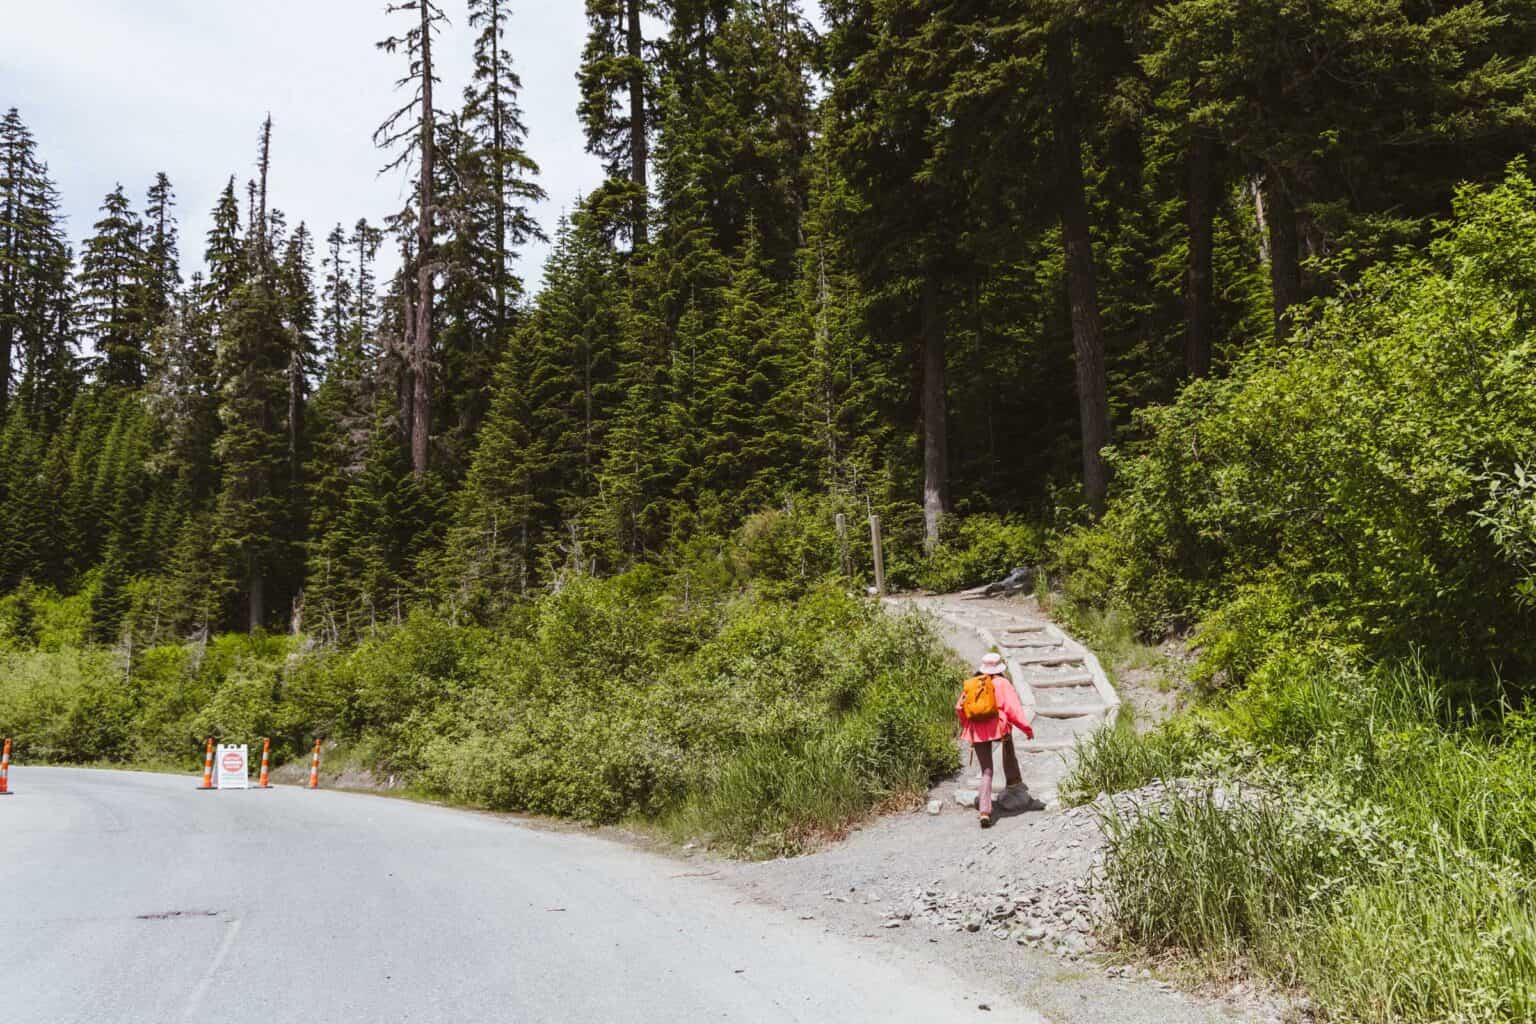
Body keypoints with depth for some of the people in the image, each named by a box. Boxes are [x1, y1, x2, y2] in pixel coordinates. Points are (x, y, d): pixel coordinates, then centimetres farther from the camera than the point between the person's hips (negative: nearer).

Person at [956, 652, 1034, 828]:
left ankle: (984, 810, -3)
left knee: (986, 772, 10)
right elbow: (1013, 709, -9)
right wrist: (1026, 728, -2)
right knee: (1008, 739, 36)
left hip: (977, 732, 3)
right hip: (998, 727, -3)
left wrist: (967, 726, 28)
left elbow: (959, 709, 13)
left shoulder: (971, 684, 11)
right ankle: (1012, 778, 34)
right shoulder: (1002, 683, 0)